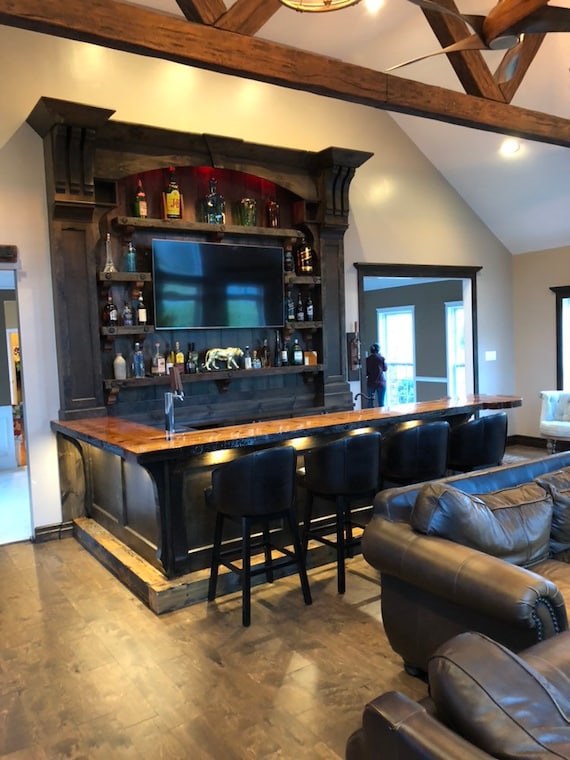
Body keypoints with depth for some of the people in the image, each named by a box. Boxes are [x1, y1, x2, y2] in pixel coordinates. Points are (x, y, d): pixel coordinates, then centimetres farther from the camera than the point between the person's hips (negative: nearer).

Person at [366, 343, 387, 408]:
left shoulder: (368, 359, -3)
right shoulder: (381, 358, -7)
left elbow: (366, 372, 2)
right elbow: (385, 369, 8)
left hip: (370, 382, 2)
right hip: (381, 382, -2)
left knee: (370, 401, 8)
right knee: (381, 403, 3)